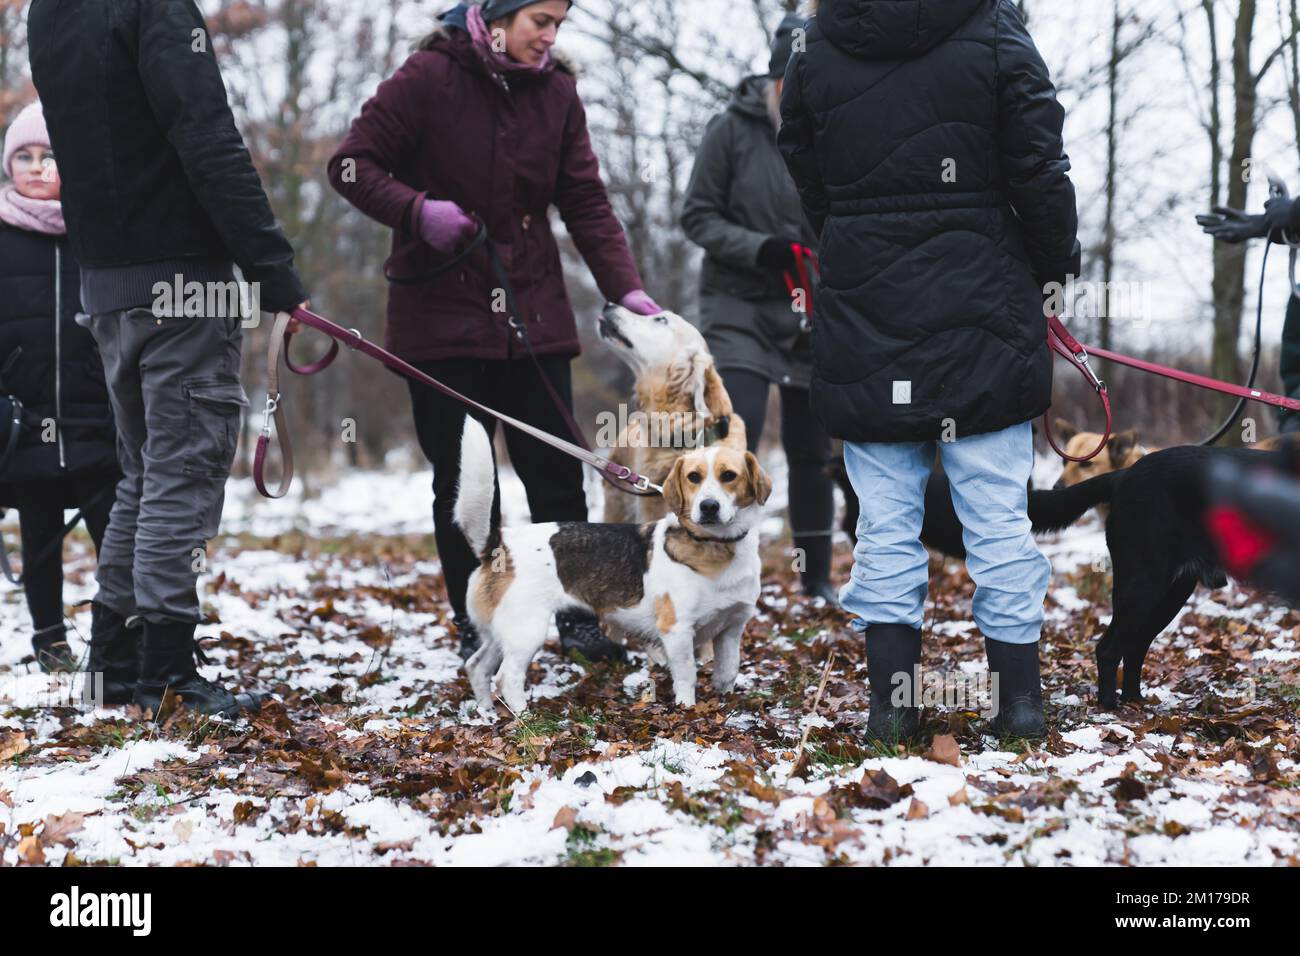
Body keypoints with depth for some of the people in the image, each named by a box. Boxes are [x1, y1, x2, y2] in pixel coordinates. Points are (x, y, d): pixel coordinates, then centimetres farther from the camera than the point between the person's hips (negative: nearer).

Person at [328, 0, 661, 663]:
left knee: (557, 471, 2)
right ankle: (474, 626, 13)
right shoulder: (430, 78, -8)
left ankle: (574, 616, 10)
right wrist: (417, 211, -22)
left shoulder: (556, 92, 3)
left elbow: (586, 203, 2)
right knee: (463, 482, 3)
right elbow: (351, 166, -6)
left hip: (533, 311, 3)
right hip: (442, 307, -3)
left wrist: (624, 288, -10)